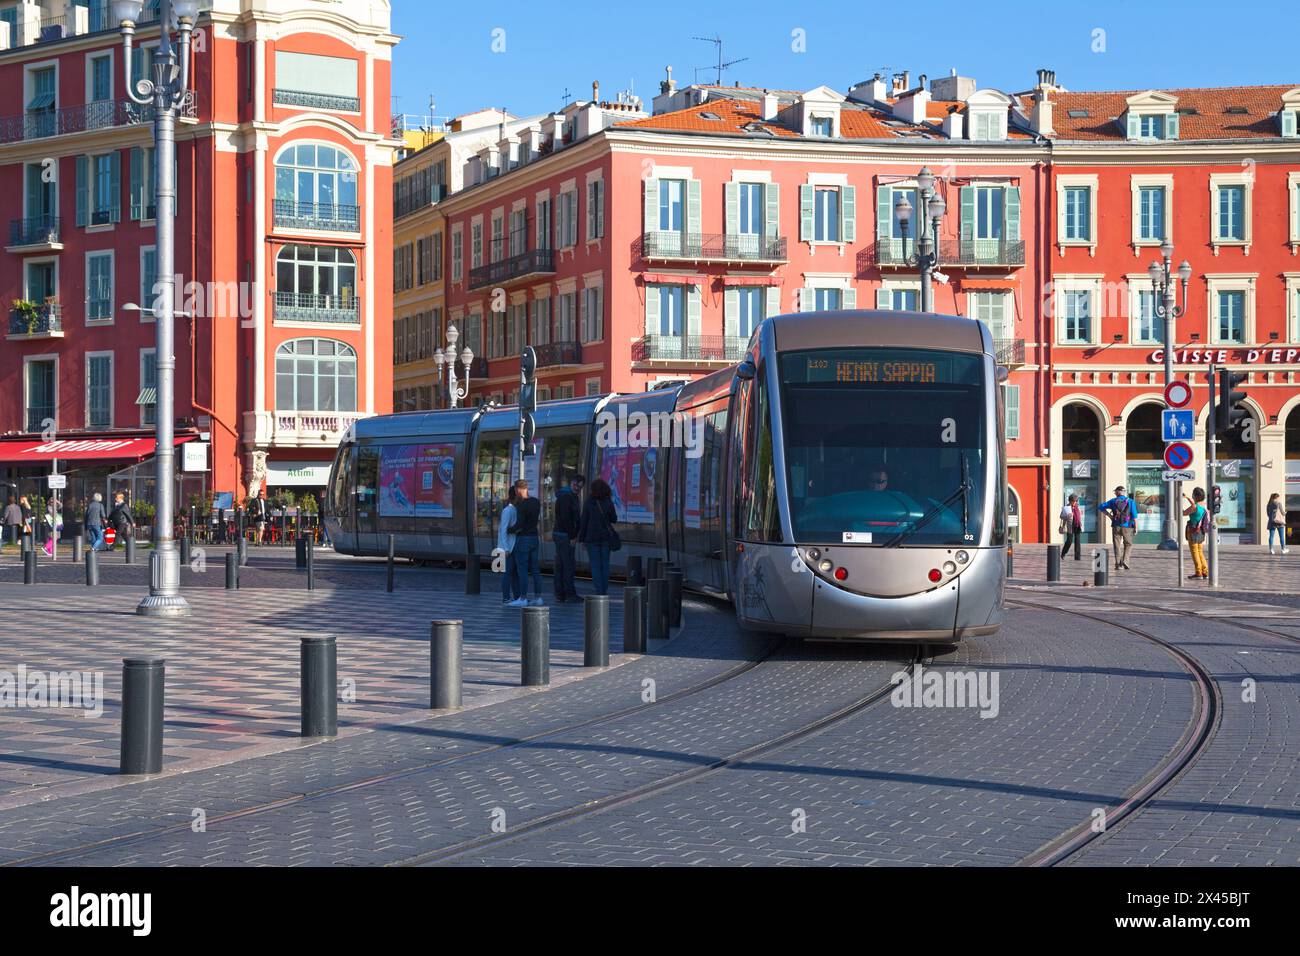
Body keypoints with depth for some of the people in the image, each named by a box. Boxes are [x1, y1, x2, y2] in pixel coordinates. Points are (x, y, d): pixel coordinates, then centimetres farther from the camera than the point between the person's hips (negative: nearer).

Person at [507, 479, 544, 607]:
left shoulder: (521, 504, -16)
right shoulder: (536, 502, 6)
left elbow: (519, 524, -20)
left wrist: (510, 530, -2)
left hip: (523, 539, -7)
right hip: (535, 538, 7)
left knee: (522, 569, -2)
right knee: (535, 569, 10)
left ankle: (523, 598, -2)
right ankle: (538, 597, 10)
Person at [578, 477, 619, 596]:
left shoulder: (589, 503, -7)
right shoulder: (609, 502, -2)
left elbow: (584, 522, -5)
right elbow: (614, 519, 5)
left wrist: (582, 538, 1)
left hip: (592, 537, -2)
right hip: (606, 537, 2)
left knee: (595, 565, 1)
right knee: (605, 564, 10)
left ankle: (599, 591, -5)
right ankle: (605, 590, 10)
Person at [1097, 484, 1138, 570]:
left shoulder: (1113, 501, 1)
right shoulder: (1130, 501, -2)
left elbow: (1100, 507, 2)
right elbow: (1134, 515, -8)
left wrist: (1109, 515, 5)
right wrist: (1136, 528, -5)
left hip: (1116, 526, 1)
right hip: (1127, 527, -1)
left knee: (1117, 545, 7)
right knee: (1128, 545, 13)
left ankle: (1118, 564, 2)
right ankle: (1125, 561, -2)